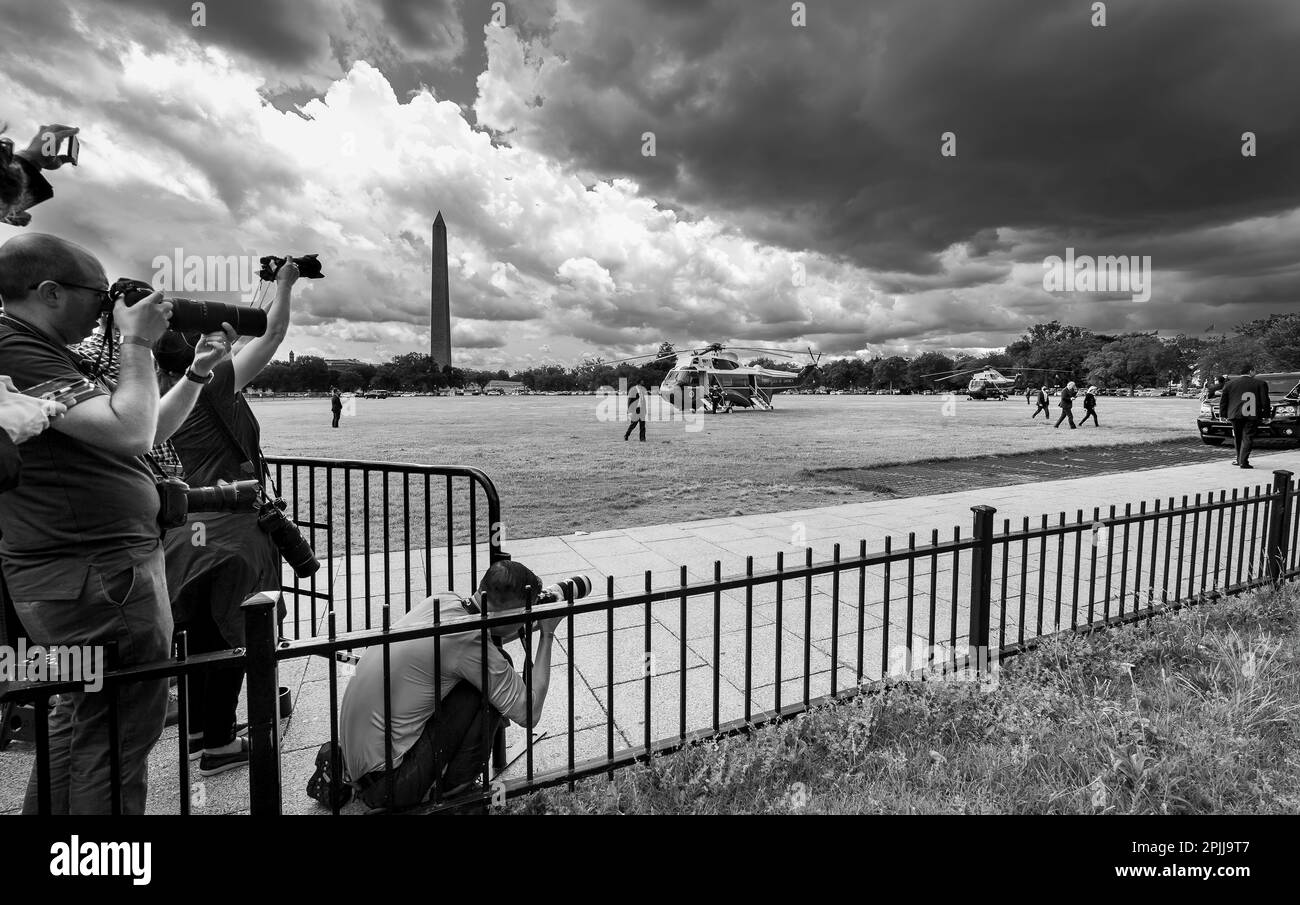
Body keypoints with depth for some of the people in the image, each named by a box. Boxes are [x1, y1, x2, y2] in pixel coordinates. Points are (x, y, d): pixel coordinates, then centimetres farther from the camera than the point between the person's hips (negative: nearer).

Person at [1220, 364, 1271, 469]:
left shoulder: (1230, 383, 4)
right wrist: (1267, 415, 7)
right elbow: (1265, 401, 0)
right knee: (1247, 438, -1)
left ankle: (1240, 459, 24)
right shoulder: (1260, 384, 0)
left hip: (1235, 415, 2)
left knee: (1238, 438, 15)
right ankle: (1243, 461, -9)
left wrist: (1223, 414, 11)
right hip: (1252, 416, -2)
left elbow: (1223, 400, 6)